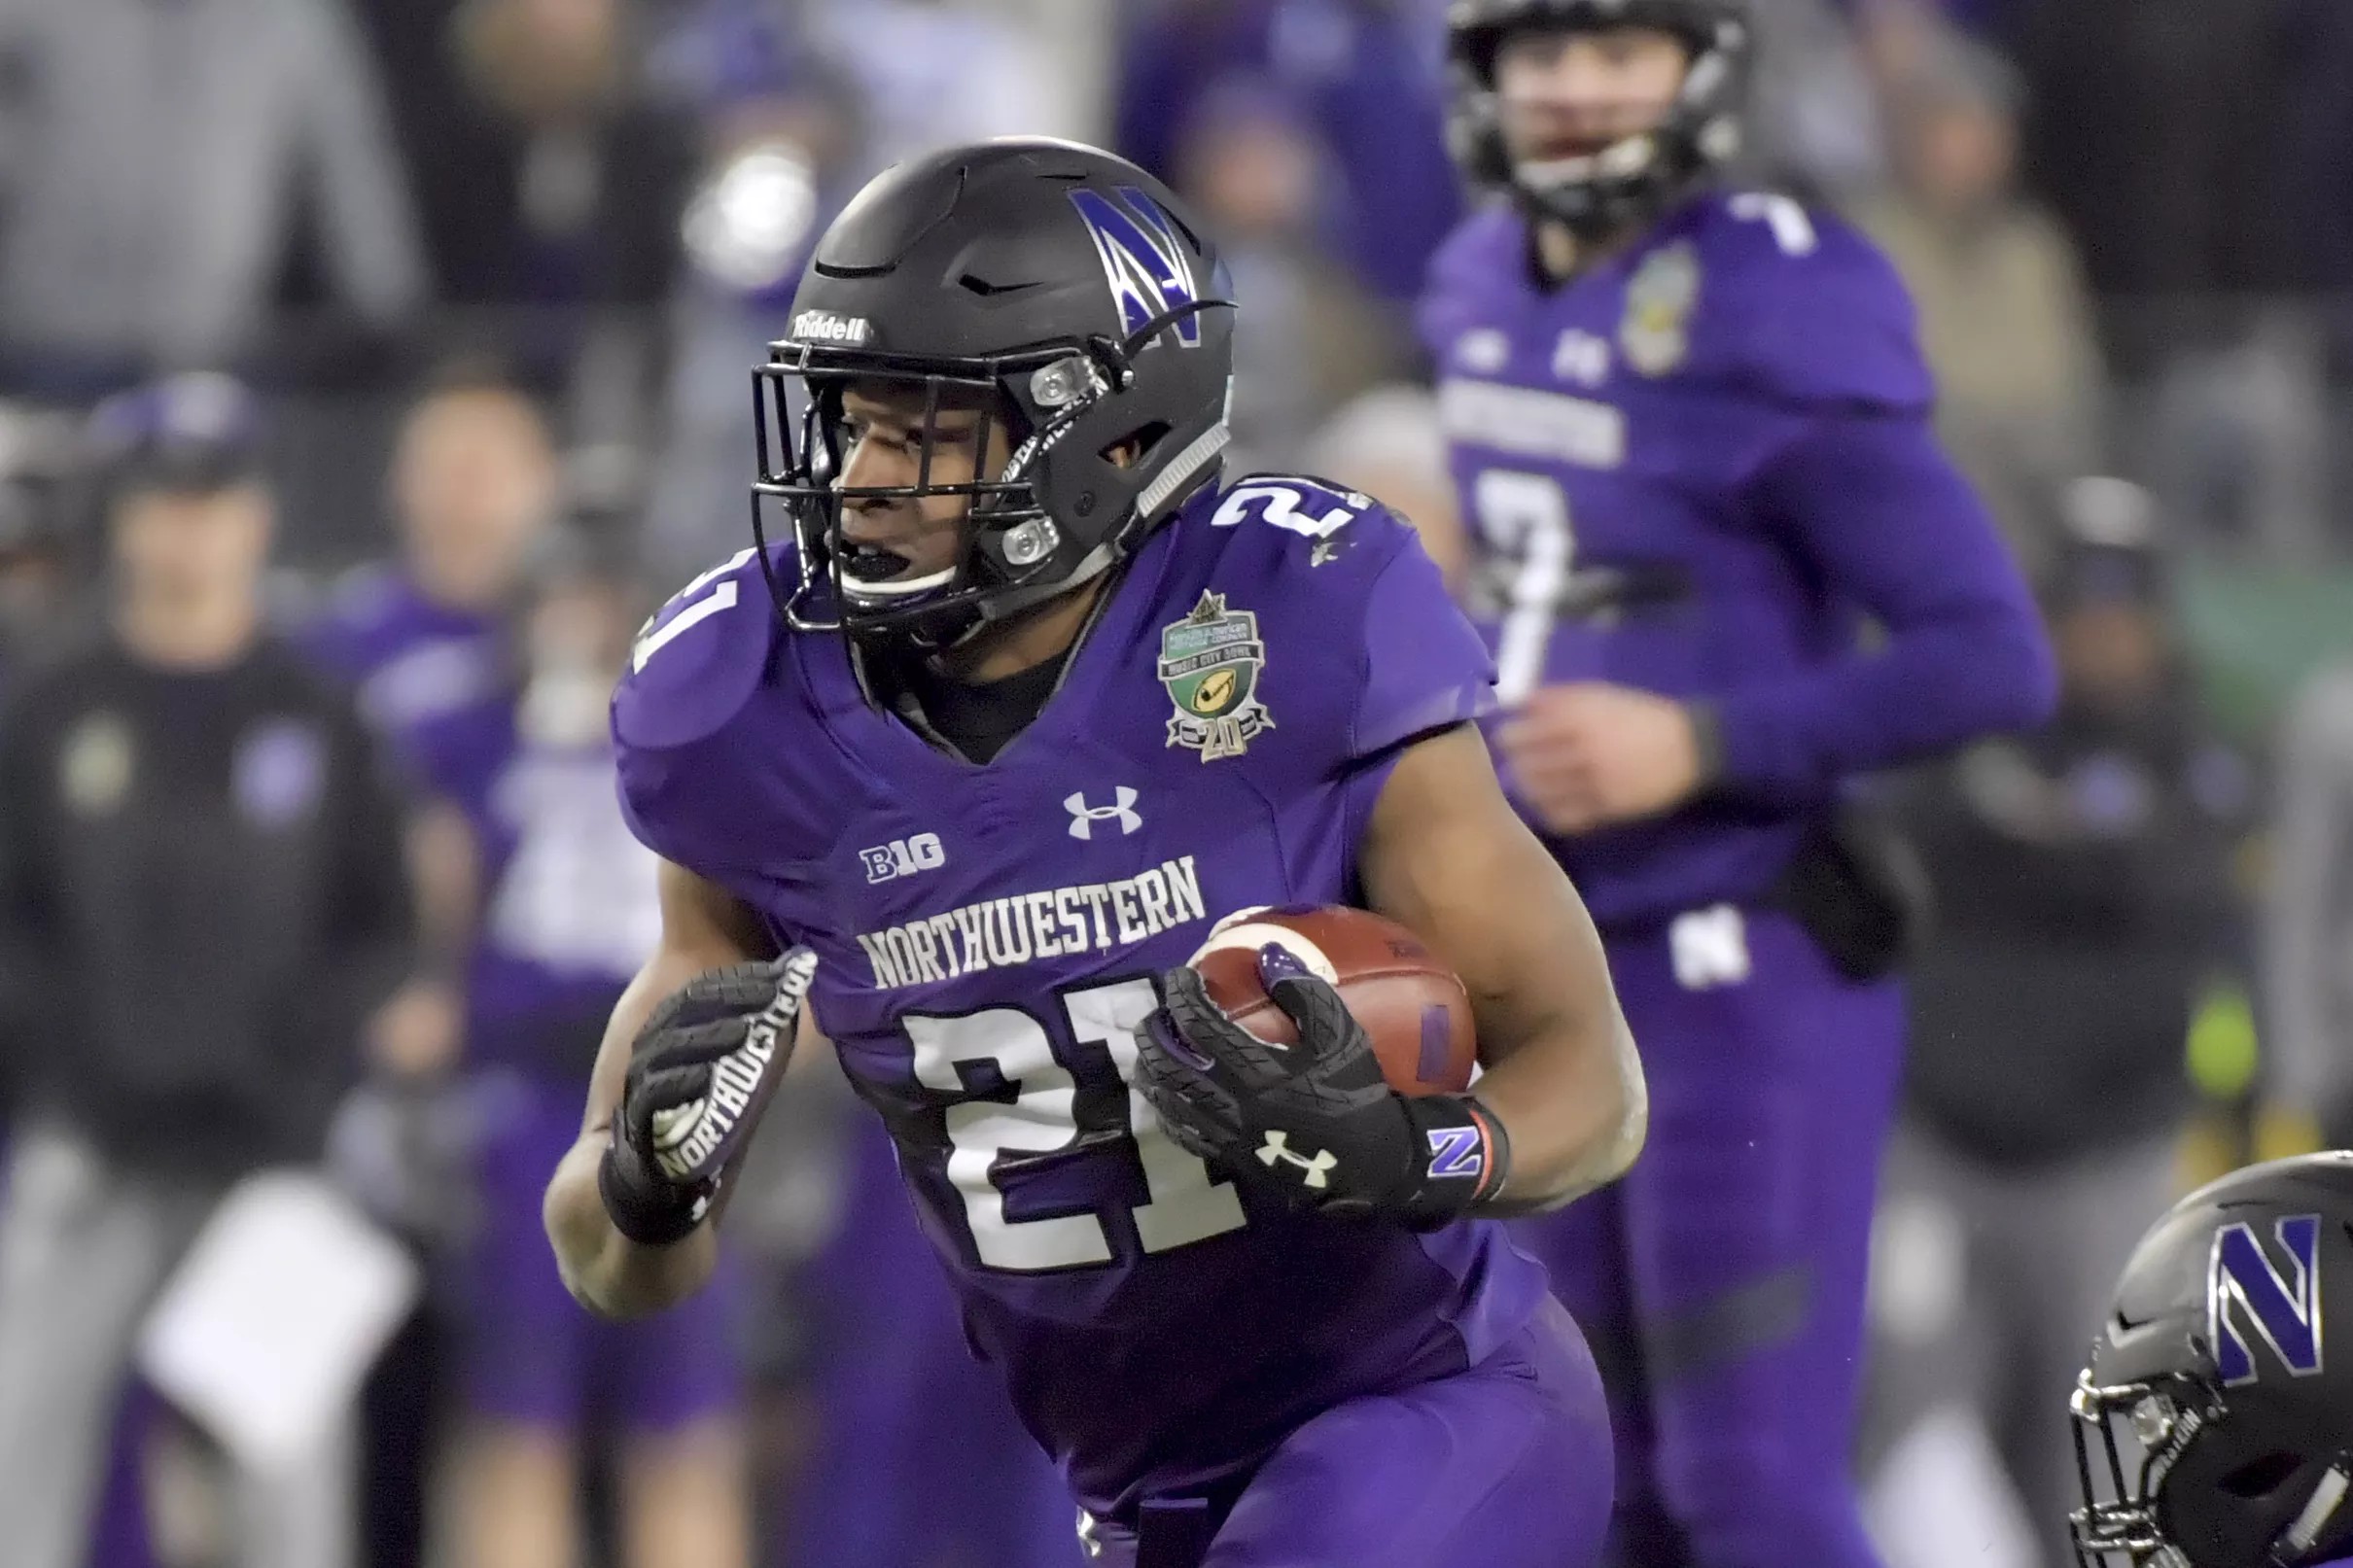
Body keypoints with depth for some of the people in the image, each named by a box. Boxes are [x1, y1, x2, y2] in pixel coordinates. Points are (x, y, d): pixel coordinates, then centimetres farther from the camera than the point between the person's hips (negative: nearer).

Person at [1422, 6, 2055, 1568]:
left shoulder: (1773, 331, -18)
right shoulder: (1487, 292, 6)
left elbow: (1996, 659, -19)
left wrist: (1696, 746, -24)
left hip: (1750, 971, -8)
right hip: (1567, 971, 8)